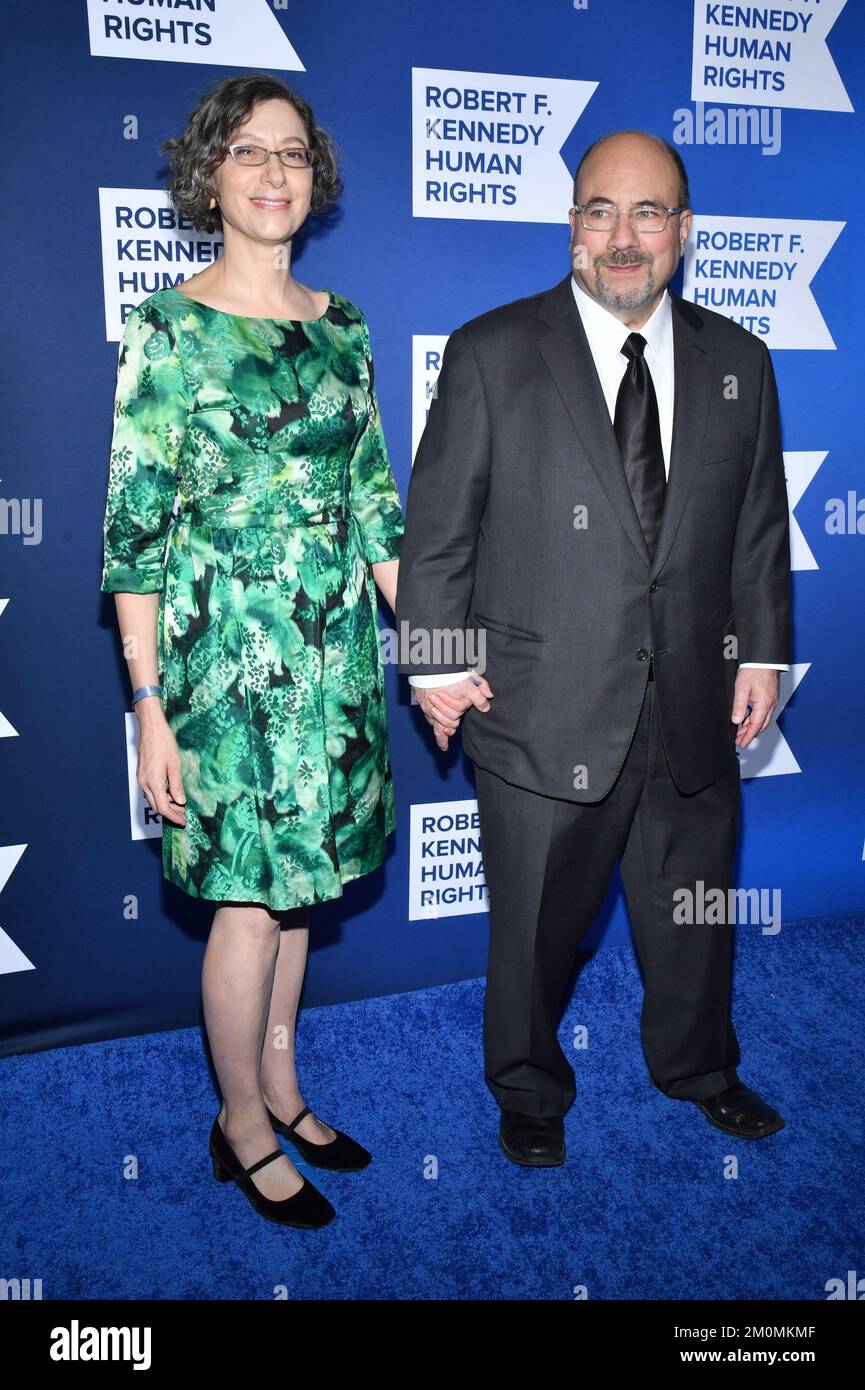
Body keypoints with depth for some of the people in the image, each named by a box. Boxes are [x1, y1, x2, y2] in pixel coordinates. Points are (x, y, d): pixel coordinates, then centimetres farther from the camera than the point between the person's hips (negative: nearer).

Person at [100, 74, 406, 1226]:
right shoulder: (168, 328, -6)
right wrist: (150, 708, -12)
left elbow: (376, 502, 11)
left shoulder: (342, 325, 9)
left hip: (334, 649, 5)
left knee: (297, 875, 15)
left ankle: (279, 1084, 35)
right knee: (252, 894, 3)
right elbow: (136, 530, -9)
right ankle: (243, 1126, 26)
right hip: (225, 648, -5)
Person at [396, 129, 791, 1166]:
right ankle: (530, 1091, 40)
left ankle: (698, 1067, 50)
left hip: (695, 709, 4)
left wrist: (762, 650, 8)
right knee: (537, 923, 13)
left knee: (695, 909, 21)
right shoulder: (490, 354, -5)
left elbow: (760, 524, 12)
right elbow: (436, 524, -5)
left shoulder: (737, 362, 7)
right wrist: (439, 661, -7)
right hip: (542, 709, -3)